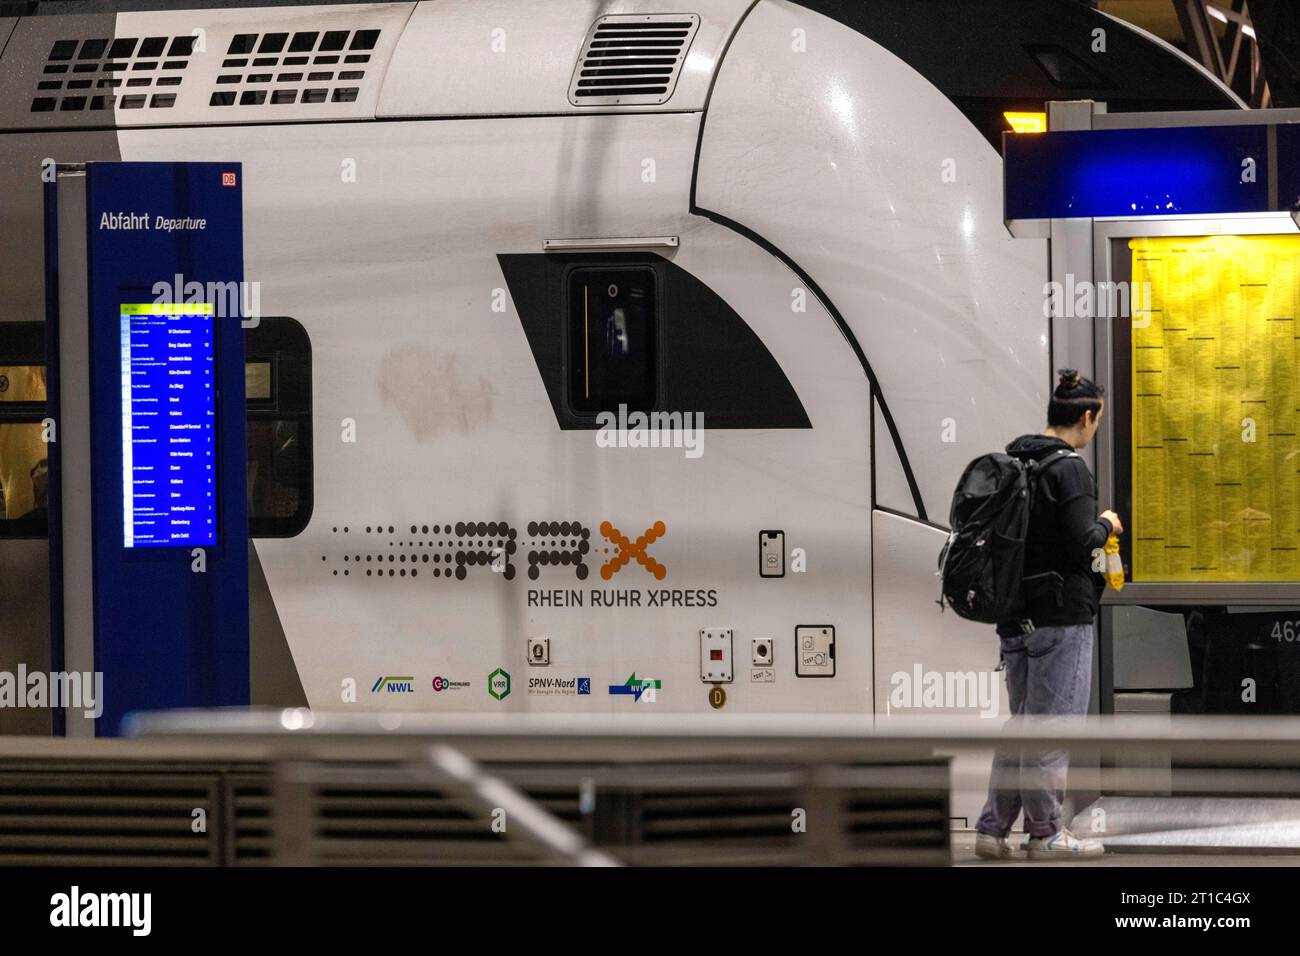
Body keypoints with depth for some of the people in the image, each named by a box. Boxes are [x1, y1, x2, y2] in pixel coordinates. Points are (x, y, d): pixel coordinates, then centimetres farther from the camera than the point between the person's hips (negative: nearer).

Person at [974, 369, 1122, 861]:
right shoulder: (1068, 468, -13)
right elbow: (1080, 541, -20)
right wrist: (1105, 525, 1)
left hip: (1015, 616, 8)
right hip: (1061, 616, -8)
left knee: (1021, 722, 14)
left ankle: (993, 829, 12)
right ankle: (1046, 833, 2)